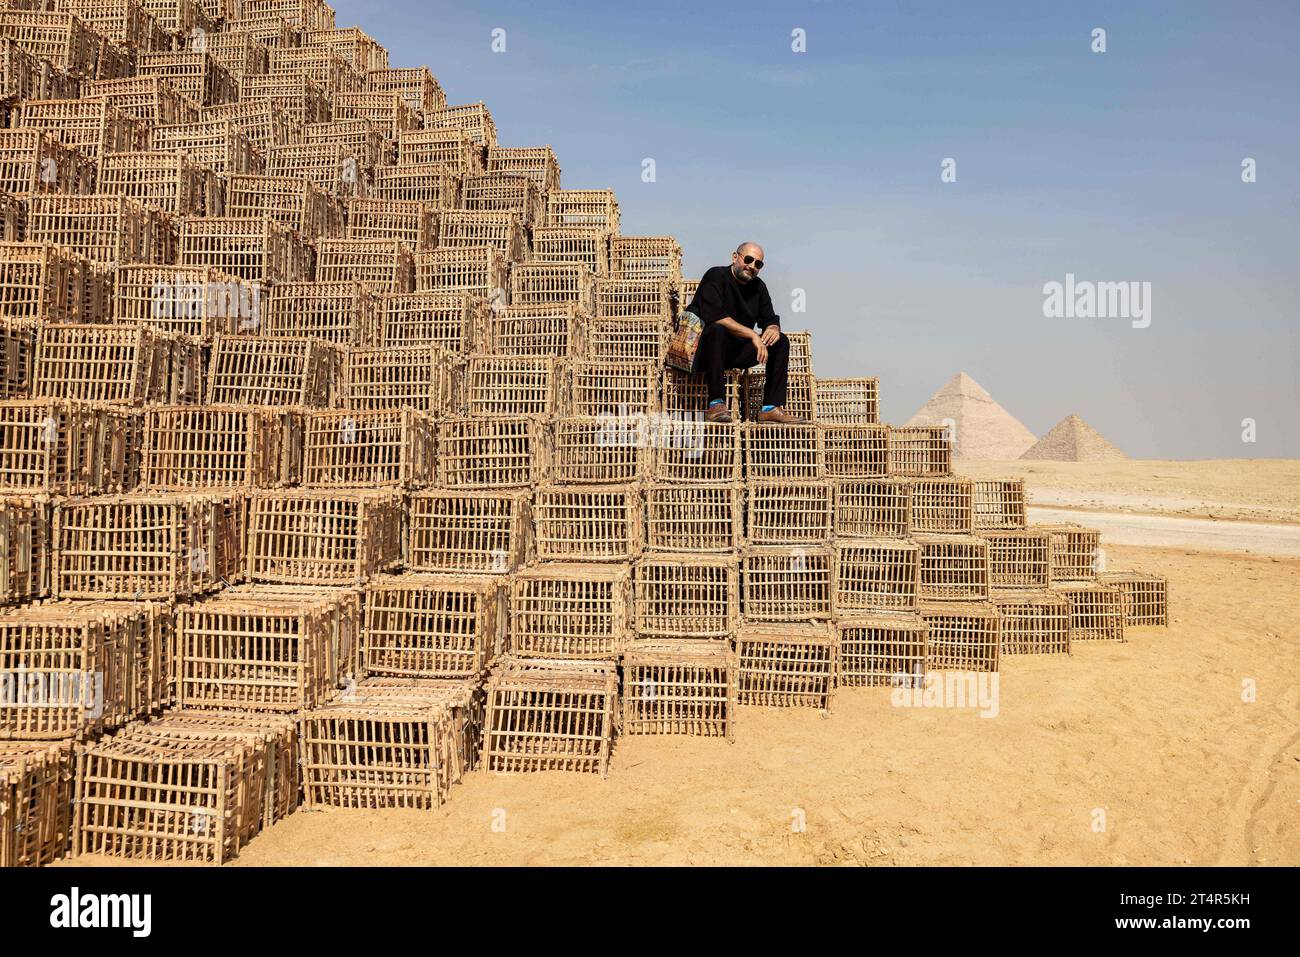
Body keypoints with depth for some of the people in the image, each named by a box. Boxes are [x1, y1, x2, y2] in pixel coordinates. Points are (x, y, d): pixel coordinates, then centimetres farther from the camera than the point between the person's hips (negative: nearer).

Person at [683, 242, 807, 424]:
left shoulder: (758, 286, 11)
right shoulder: (716, 276, -11)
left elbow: (770, 320, 12)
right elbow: (714, 317, -25)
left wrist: (773, 328, -15)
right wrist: (753, 335, -26)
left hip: (735, 351, 7)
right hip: (701, 351, -7)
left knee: (781, 341, -4)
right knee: (717, 330, -38)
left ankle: (771, 408, -11)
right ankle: (716, 404, -36)